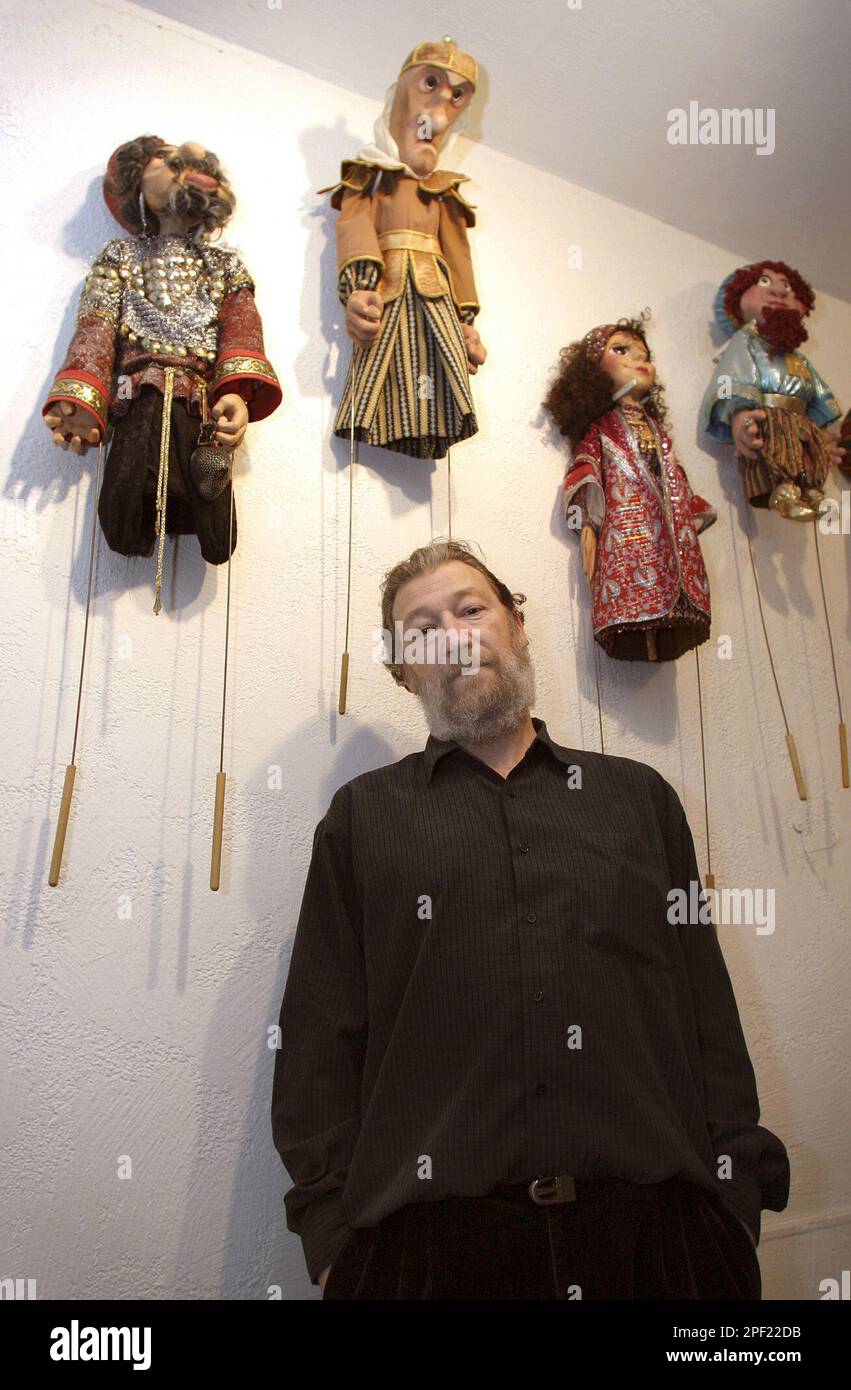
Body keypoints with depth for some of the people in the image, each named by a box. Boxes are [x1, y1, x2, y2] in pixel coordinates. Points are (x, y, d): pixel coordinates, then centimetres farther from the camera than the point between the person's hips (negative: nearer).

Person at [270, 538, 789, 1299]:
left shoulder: (638, 795, 11)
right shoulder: (362, 815, 7)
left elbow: (711, 1013, 9)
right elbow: (320, 1036, 3)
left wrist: (738, 1193, 2)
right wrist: (332, 1229, -4)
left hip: (656, 1222, 2)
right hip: (432, 1233, -1)